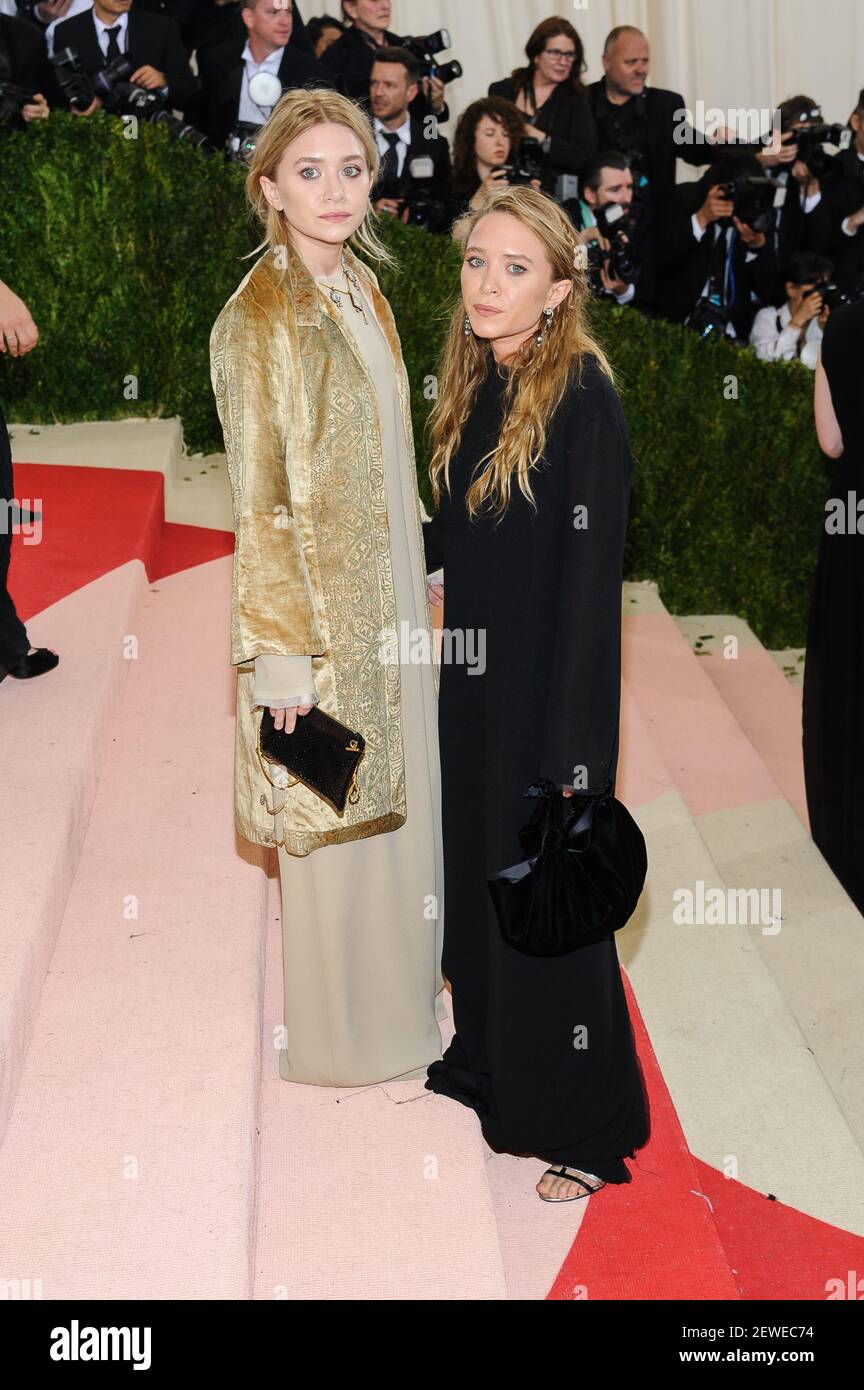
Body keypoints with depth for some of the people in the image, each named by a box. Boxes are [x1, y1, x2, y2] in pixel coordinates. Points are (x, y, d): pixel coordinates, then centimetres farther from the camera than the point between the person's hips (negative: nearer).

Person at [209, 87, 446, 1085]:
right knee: (334, 823, 6)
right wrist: (285, 651, -19)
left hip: (391, 595, 8)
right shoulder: (258, 316, -17)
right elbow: (257, 500, -18)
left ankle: (398, 990, 38)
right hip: (319, 603, -8)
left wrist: (421, 586, 16)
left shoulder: (363, 291, 8)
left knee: (396, 802, 19)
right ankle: (338, 1032, 26)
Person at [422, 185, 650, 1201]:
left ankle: (589, 1130, 20)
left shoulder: (582, 401, -17)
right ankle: (489, 1060, 40)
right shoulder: (475, 388, 6)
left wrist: (569, 753, -22)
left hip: (547, 694, -7)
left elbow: (591, 579, -20)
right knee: (477, 878, 19)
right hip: (474, 681, 7)